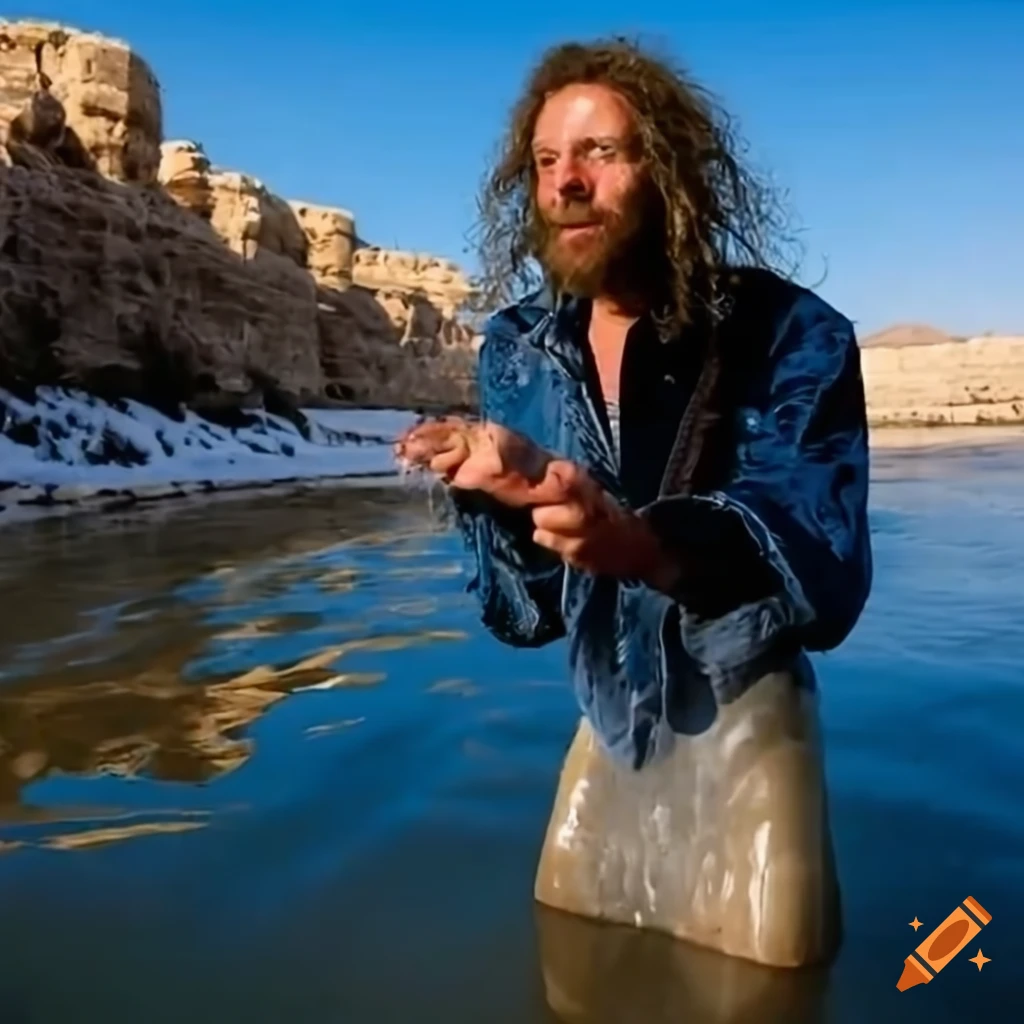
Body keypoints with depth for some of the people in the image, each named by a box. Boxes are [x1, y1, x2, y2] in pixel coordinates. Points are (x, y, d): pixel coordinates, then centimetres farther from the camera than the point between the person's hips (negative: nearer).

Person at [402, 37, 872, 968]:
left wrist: (649, 545, -43)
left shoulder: (793, 336, -15)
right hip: (608, 724, 5)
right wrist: (490, 499, -21)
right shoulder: (517, 352, -2)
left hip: (743, 729, -4)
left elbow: (825, 579, -25)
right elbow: (526, 612, 0)